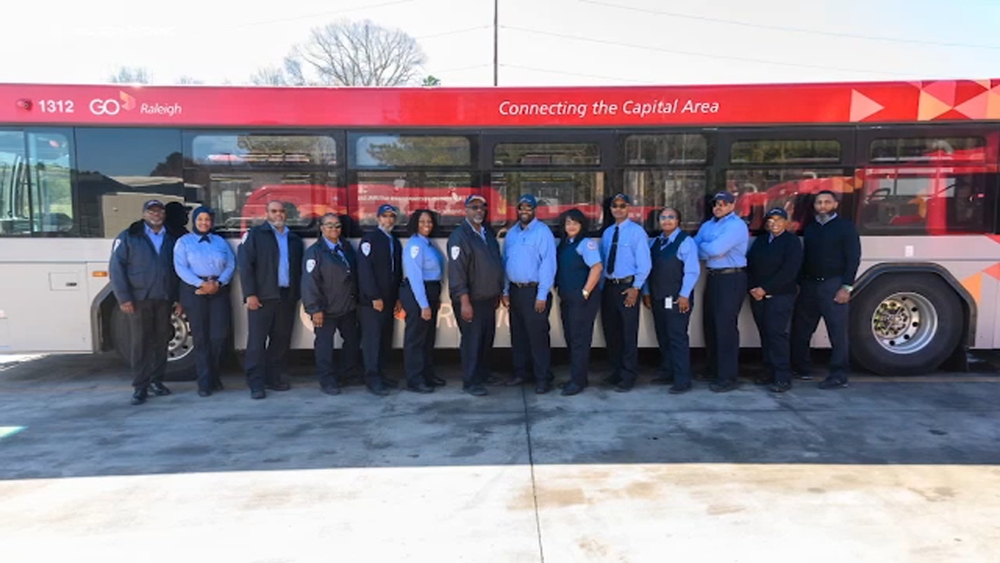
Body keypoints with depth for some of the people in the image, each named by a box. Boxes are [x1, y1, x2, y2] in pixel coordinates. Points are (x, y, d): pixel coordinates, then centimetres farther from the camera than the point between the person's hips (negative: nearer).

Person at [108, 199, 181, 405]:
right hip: (139, 299, -3)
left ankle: (156, 381, 18)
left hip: (165, 299, 3)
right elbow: (116, 267, -3)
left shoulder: (171, 239, 14)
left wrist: (179, 298, 7)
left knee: (161, 342, 6)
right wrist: (123, 297, -10)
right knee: (140, 343, -2)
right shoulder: (129, 237, 3)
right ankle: (140, 387, 4)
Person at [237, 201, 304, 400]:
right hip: (262, 297, -5)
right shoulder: (255, 235, 3)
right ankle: (256, 384, 1)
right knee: (257, 341, -4)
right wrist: (250, 294, -11)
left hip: (287, 297, 5)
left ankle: (273, 378, 19)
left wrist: (297, 293, 6)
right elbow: (245, 265, -4)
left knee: (282, 340, 8)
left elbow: (299, 269, 17)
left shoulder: (294, 239, 18)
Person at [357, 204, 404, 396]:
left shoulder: (395, 242, 18)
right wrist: (374, 297, -16)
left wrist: (398, 298, 11)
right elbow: (364, 269, -13)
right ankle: (372, 378, -2)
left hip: (389, 300, 6)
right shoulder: (369, 238, -4)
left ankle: (378, 373, 13)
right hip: (371, 300, -6)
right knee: (372, 338, -6)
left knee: (385, 339, 4)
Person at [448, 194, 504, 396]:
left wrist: (498, 293, 17)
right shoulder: (459, 236, -12)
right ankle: (471, 382, 9)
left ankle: (483, 375, 31)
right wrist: (464, 302, -22)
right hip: (471, 300, -8)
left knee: (487, 340, 16)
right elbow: (456, 271, -18)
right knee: (472, 341, -1)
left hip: (489, 299, 8)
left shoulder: (487, 234, 14)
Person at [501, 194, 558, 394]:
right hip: (515, 290, 7)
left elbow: (548, 264, -14)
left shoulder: (543, 232, -9)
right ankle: (521, 372, 27)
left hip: (534, 291, -7)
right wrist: (505, 291, 10)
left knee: (537, 336, -4)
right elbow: (506, 262, 15)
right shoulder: (511, 233, 12)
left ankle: (543, 378, 6)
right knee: (518, 334, 14)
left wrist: (542, 295, -17)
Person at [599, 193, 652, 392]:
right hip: (608, 286, 6)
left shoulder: (637, 231, -6)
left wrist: (635, 288, -14)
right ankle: (616, 371, 27)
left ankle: (628, 376, 10)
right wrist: (603, 284, 8)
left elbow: (644, 264, -10)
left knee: (628, 333, 0)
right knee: (611, 331, 13)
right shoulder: (607, 233, 12)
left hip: (627, 287, -6)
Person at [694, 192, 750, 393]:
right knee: (710, 324, 15)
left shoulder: (736, 225, -11)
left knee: (725, 326, -9)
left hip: (731, 279, -8)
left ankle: (728, 377, -2)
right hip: (713, 278, 8)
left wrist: (702, 246, -2)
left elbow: (715, 249, -20)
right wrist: (708, 250, -8)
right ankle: (714, 369, 30)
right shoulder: (707, 225, 15)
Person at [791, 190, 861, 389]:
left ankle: (839, 376, 3)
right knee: (800, 328, 9)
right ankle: (802, 368, 23)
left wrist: (846, 287, -13)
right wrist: (800, 283, 8)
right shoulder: (809, 227, 15)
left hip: (833, 285, -5)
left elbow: (853, 258, -6)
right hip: (809, 284, 6)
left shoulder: (845, 226, 0)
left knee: (837, 332, -3)